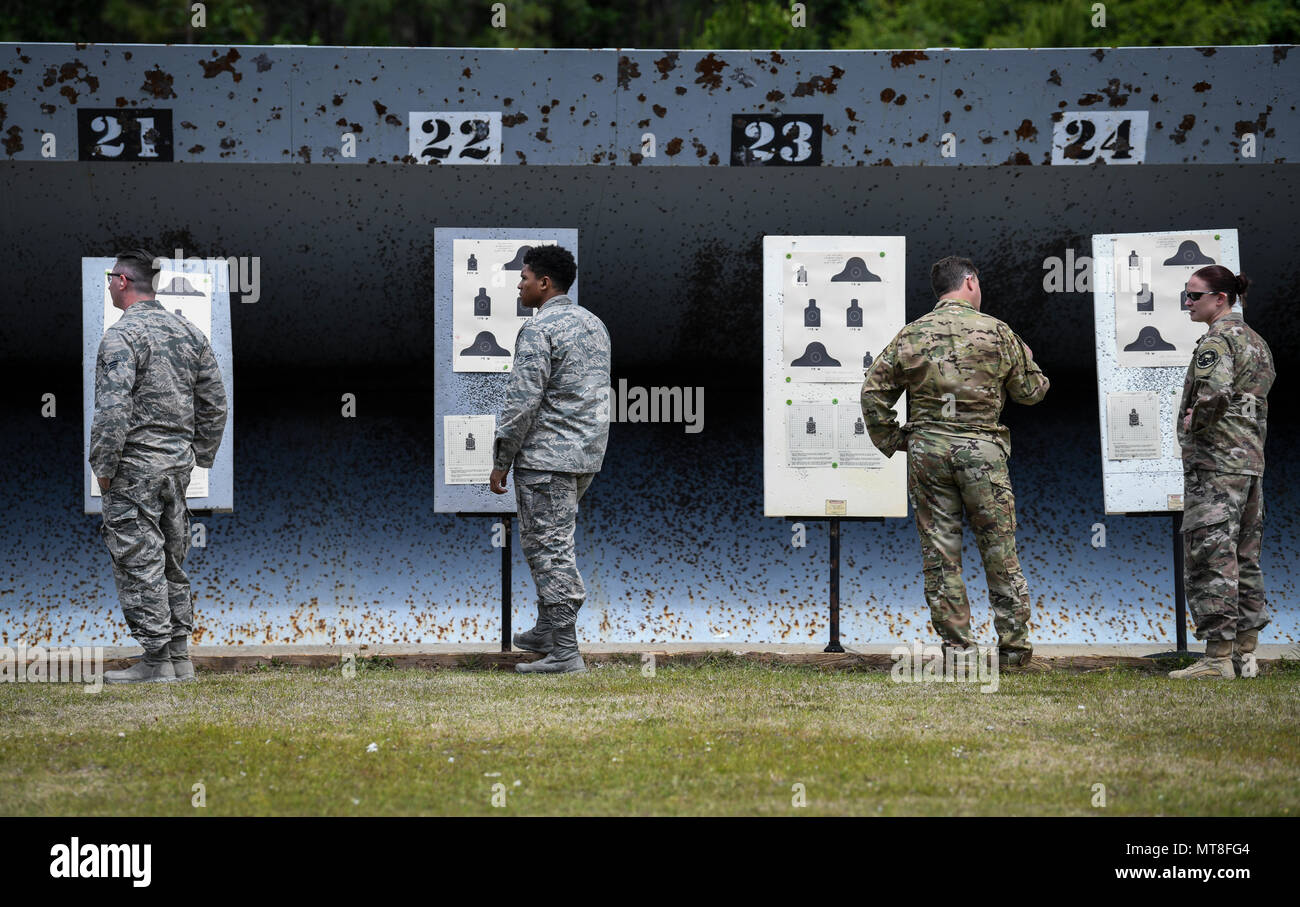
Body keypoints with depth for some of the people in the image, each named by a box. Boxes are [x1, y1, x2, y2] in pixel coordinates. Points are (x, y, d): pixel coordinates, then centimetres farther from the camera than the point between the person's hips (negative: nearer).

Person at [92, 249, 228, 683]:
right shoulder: (189, 332, 11)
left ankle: (156, 660, -5)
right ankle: (179, 656, 17)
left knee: (140, 564, -4)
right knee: (172, 561, 14)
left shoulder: (122, 336, -13)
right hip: (178, 462, 8)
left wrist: (103, 467, -13)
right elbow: (215, 404, 14)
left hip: (135, 466, -8)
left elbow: (113, 409, -22)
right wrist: (198, 457, 20)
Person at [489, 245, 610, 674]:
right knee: (548, 540, 22)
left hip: (547, 457, -9)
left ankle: (565, 651, -9)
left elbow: (522, 401, -19)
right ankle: (547, 629, 27)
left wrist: (502, 459, -11)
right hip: (587, 454, 9)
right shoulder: (593, 323, 13)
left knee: (549, 548, -7)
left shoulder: (539, 330, -15)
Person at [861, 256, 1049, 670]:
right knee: (1000, 551, 5)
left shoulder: (911, 336, 5)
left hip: (927, 449, 2)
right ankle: (1014, 648, 7)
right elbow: (1031, 389, 7)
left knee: (940, 554, 5)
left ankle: (957, 648, 3)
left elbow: (874, 391, 4)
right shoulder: (996, 333, 0)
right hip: (981, 449, -2)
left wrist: (890, 441, 12)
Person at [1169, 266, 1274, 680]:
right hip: (1252, 458, 10)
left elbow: (1216, 391, -27)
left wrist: (1195, 423, -10)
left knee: (1210, 560, -9)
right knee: (1244, 559, 12)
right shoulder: (1257, 342, 17)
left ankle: (1218, 657, -11)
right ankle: (1246, 653, 14)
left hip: (1215, 462, -10)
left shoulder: (1218, 339, -12)